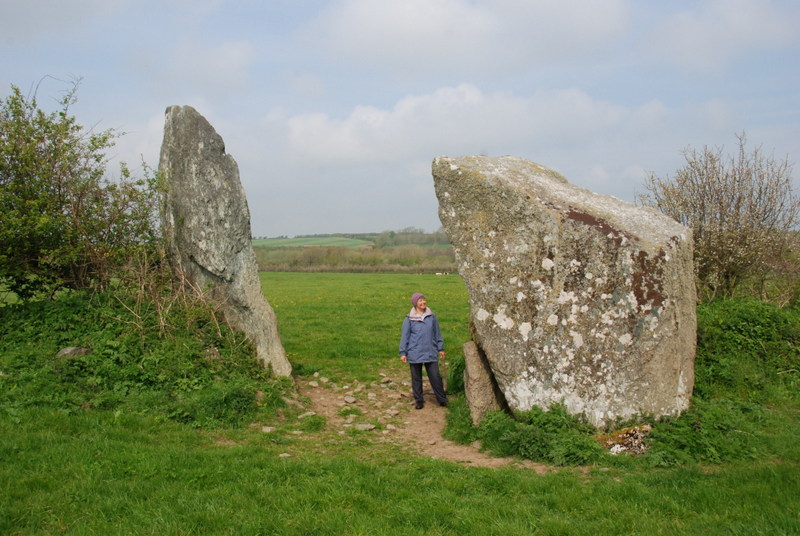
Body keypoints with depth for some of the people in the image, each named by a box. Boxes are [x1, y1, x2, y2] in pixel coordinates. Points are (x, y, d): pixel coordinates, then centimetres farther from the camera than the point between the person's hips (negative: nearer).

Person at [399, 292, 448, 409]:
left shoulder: (432, 317, 3)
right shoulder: (409, 319, -3)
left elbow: (437, 334, 11)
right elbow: (405, 337, 1)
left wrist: (441, 348, 12)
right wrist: (403, 353, 0)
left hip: (430, 353, 1)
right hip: (415, 354, -1)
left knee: (435, 377, 2)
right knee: (416, 378, 9)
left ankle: (442, 399, 15)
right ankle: (419, 400, 21)